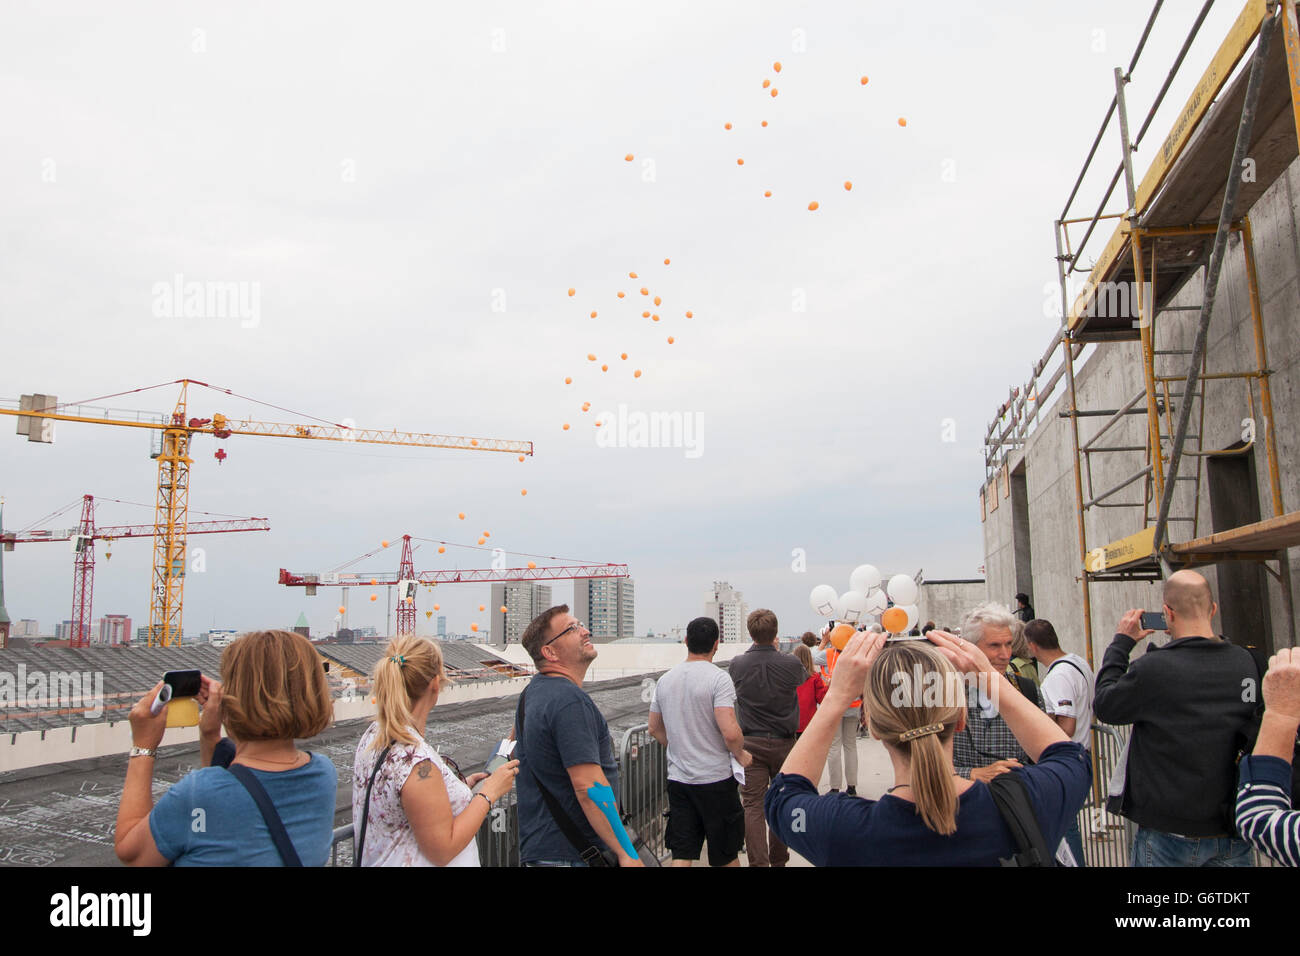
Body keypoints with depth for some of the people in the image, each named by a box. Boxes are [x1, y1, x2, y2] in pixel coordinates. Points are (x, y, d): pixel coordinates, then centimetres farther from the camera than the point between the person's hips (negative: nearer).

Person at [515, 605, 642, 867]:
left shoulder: (531, 693, 10)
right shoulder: (570, 700, -22)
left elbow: (514, 739, 27)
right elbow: (588, 787, -27)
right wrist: (626, 853, -25)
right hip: (570, 854, -10)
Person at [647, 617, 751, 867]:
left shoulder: (665, 680, 5)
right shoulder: (717, 678, -14)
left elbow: (654, 729, 13)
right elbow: (730, 732, -23)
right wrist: (741, 755, -4)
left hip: (677, 778, 5)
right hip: (715, 780, -5)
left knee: (681, 855, 9)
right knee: (726, 856, 12)